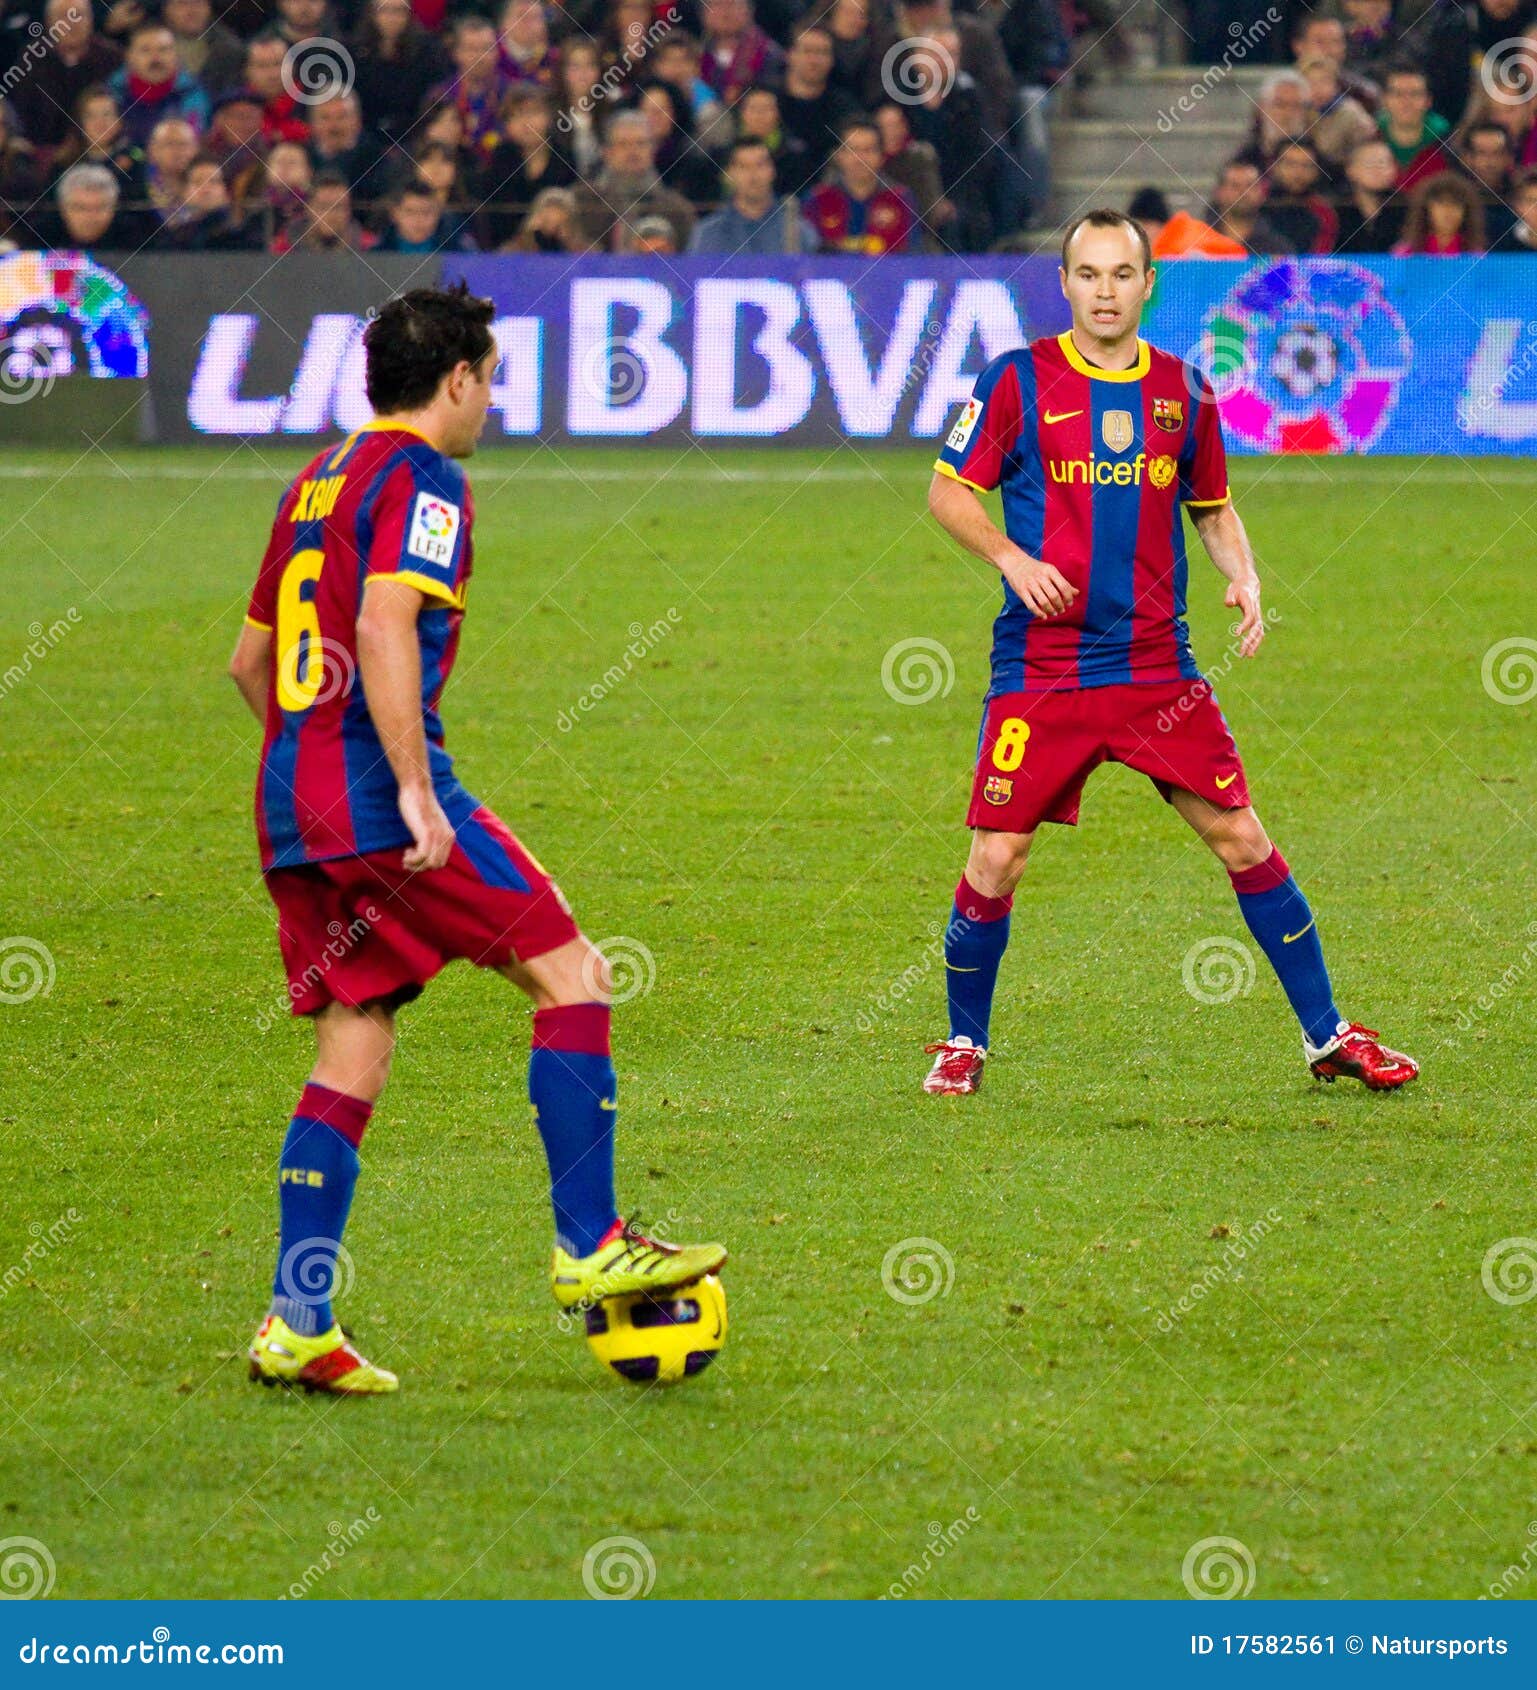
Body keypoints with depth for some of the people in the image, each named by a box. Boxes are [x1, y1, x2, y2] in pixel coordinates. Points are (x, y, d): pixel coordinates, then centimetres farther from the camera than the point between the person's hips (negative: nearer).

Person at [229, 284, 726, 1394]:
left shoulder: (318, 483, 21)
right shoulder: (421, 481, -6)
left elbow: (250, 658, 25)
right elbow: (383, 626, -21)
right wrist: (415, 790, -22)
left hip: (290, 804, 9)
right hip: (381, 798, -9)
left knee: (353, 1045, 9)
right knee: (571, 973, -1)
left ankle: (298, 1323, 1)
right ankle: (588, 1245, -4)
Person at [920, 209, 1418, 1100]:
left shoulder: (1184, 391, 7)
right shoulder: (1017, 382, -2)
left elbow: (1214, 508, 20)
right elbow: (949, 490, 3)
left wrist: (1244, 577, 1)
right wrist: (1012, 558, -13)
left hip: (1158, 667, 2)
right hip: (1040, 669, -2)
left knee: (1243, 840, 1)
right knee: (995, 861, -5)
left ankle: (1328, 1035, 11)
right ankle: (964, 1044, 16)